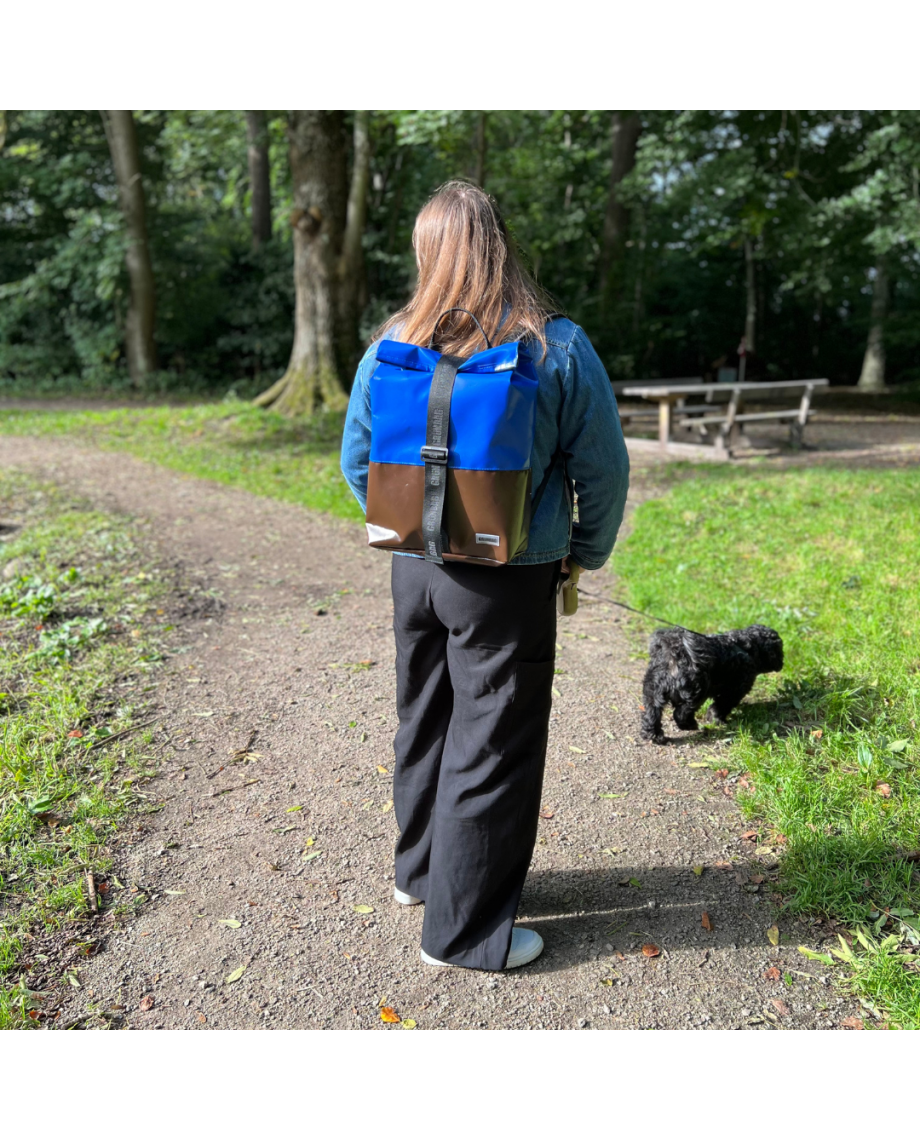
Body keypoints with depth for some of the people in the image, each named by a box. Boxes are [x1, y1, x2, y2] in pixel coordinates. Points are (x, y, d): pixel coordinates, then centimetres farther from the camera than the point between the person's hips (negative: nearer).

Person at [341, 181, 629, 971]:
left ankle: (420, 869, 42)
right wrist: (588, 551, 9)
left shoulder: (391, 346, 0)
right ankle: (464, 929, 21)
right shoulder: (557, 347, -10)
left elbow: (357, 460, 7)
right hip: (509, 580, -4)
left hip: (416, 570, 5)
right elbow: (604, 468, -7)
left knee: (425, 723, 22)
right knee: (493, 747, 8)